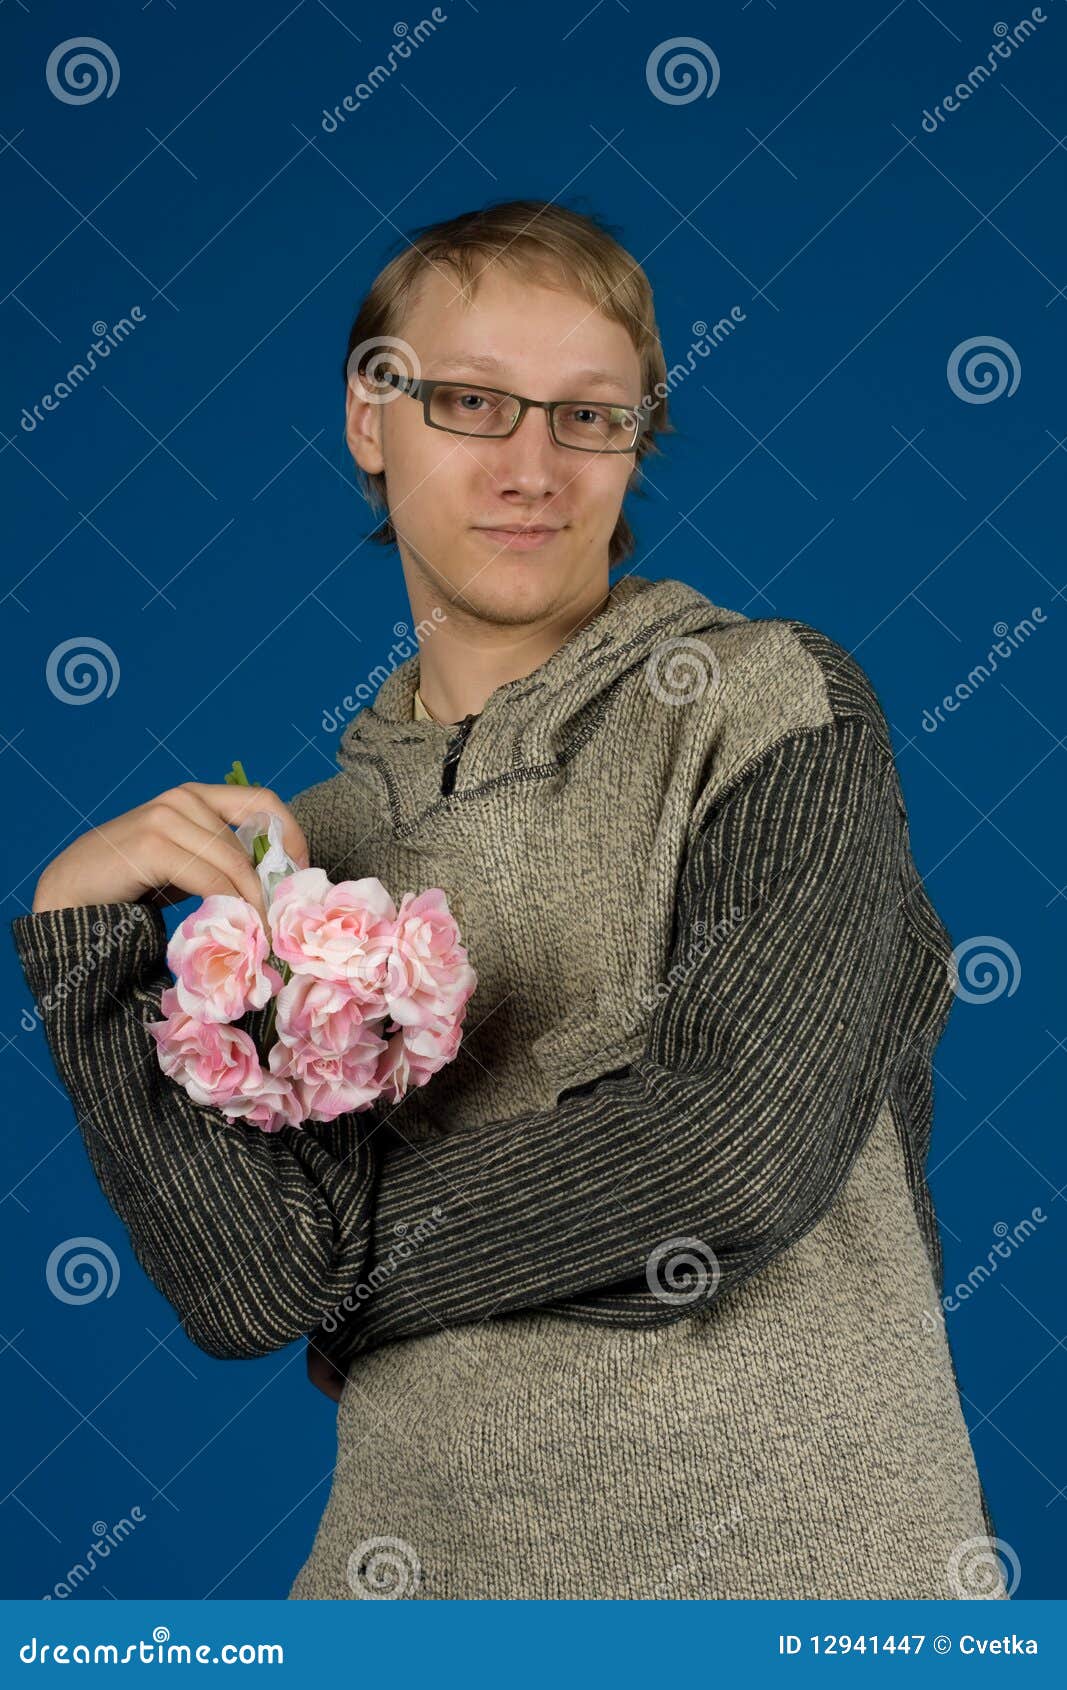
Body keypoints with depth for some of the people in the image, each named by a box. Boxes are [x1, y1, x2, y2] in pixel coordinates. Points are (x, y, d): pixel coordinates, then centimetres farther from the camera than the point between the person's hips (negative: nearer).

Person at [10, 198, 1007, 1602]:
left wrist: (349, 1242, -6)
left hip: (783, 1538, -3)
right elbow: (239, 1289, -4)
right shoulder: (306, 837, 6)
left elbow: (735, 1151, -17)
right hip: (426, 1544, 4)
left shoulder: (774, 702, -5)